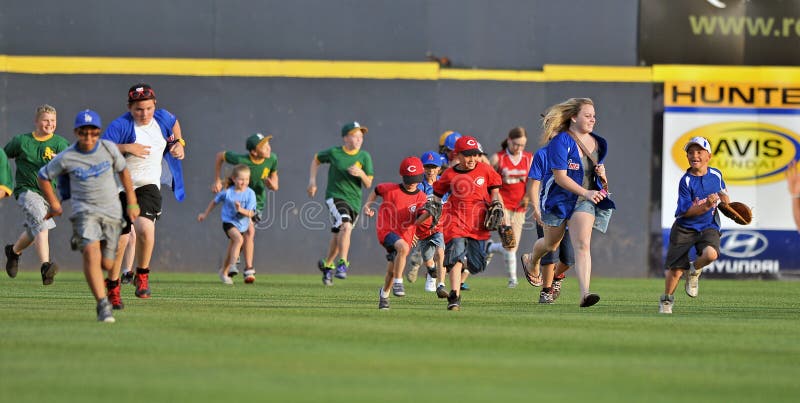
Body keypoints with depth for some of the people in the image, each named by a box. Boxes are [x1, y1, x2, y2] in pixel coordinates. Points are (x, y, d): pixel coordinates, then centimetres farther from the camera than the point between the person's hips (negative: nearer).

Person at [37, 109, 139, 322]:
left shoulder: (109, 148, -1)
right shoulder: (66, 158, -5)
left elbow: (123, 170, 16)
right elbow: (44, 176, 10)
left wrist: (132, 202, 17)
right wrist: (54, 204, 11)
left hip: (112, 212, 2)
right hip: (84, 212, -2)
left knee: (106, 264, 2)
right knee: (92, 254, -26)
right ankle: (103, 304, -30)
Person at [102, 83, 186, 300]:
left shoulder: (162, 118, 0)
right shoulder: (120, 125, -15)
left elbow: (174, 122, 27)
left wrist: (179, 142, 12)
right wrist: (126, 147, -32)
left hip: (149, 186, 2)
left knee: (145, 228, -24)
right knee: (119, 241, 3)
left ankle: (142, 275, -1)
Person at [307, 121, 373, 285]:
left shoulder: (364, 157, -1)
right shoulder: (334, 153, -5)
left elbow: (368, 184, -1)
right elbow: (316, 159, 15)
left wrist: (361, 173, -21)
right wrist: (312, 181, 6)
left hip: (354, 200, 3)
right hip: (335, 196, -3)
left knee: (338, 236, 12)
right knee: (346, 226, -28)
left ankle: (326, 265, 36)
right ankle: (342, 264, -26)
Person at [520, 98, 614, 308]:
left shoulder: (597, 143, 7)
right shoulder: (561, 141, -15)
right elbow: (560, 176, -19)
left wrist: (602, 174, -2)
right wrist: (586, 192, -23)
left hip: (586, 200, 3)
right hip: (561, 198, -3)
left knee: (582, 245, -18)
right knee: (551, 244, 19)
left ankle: (585, 294, -30)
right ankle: (531, 262, 55)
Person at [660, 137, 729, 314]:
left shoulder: (716, 175, 0)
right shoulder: (686, 181, -12)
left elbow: (723, 193, 23)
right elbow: (686, 211, -15)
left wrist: (726, 202, 3)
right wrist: (706, 206, -29)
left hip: (708, 227, 2)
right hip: (685, 228, -2)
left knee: (711, 254, -31)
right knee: (675, 270, -2)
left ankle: (694, 271, 4)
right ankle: (666, 301, 25)